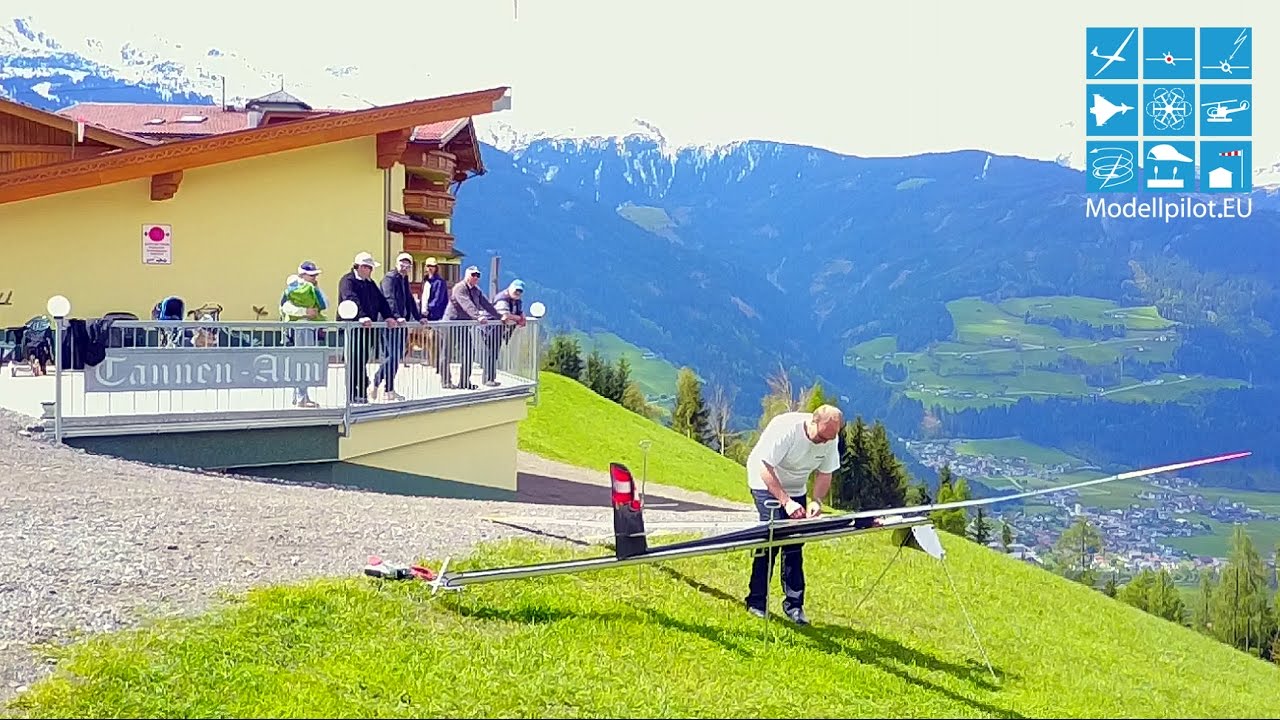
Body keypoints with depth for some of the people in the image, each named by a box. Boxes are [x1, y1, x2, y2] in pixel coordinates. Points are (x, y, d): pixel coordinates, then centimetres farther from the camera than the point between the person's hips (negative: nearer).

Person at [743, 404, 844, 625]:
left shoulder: (832, 440, -15)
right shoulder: (785, 428, -34)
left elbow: (825, 473, -4)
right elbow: (765, 470, -31)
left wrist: (816, 501, -23)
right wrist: (786, 501, -38)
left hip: (795, 488, 5)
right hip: (766, 482, -5)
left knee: (794, 544, 0)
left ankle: (794, 604, 8)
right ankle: (756, 602, -8)